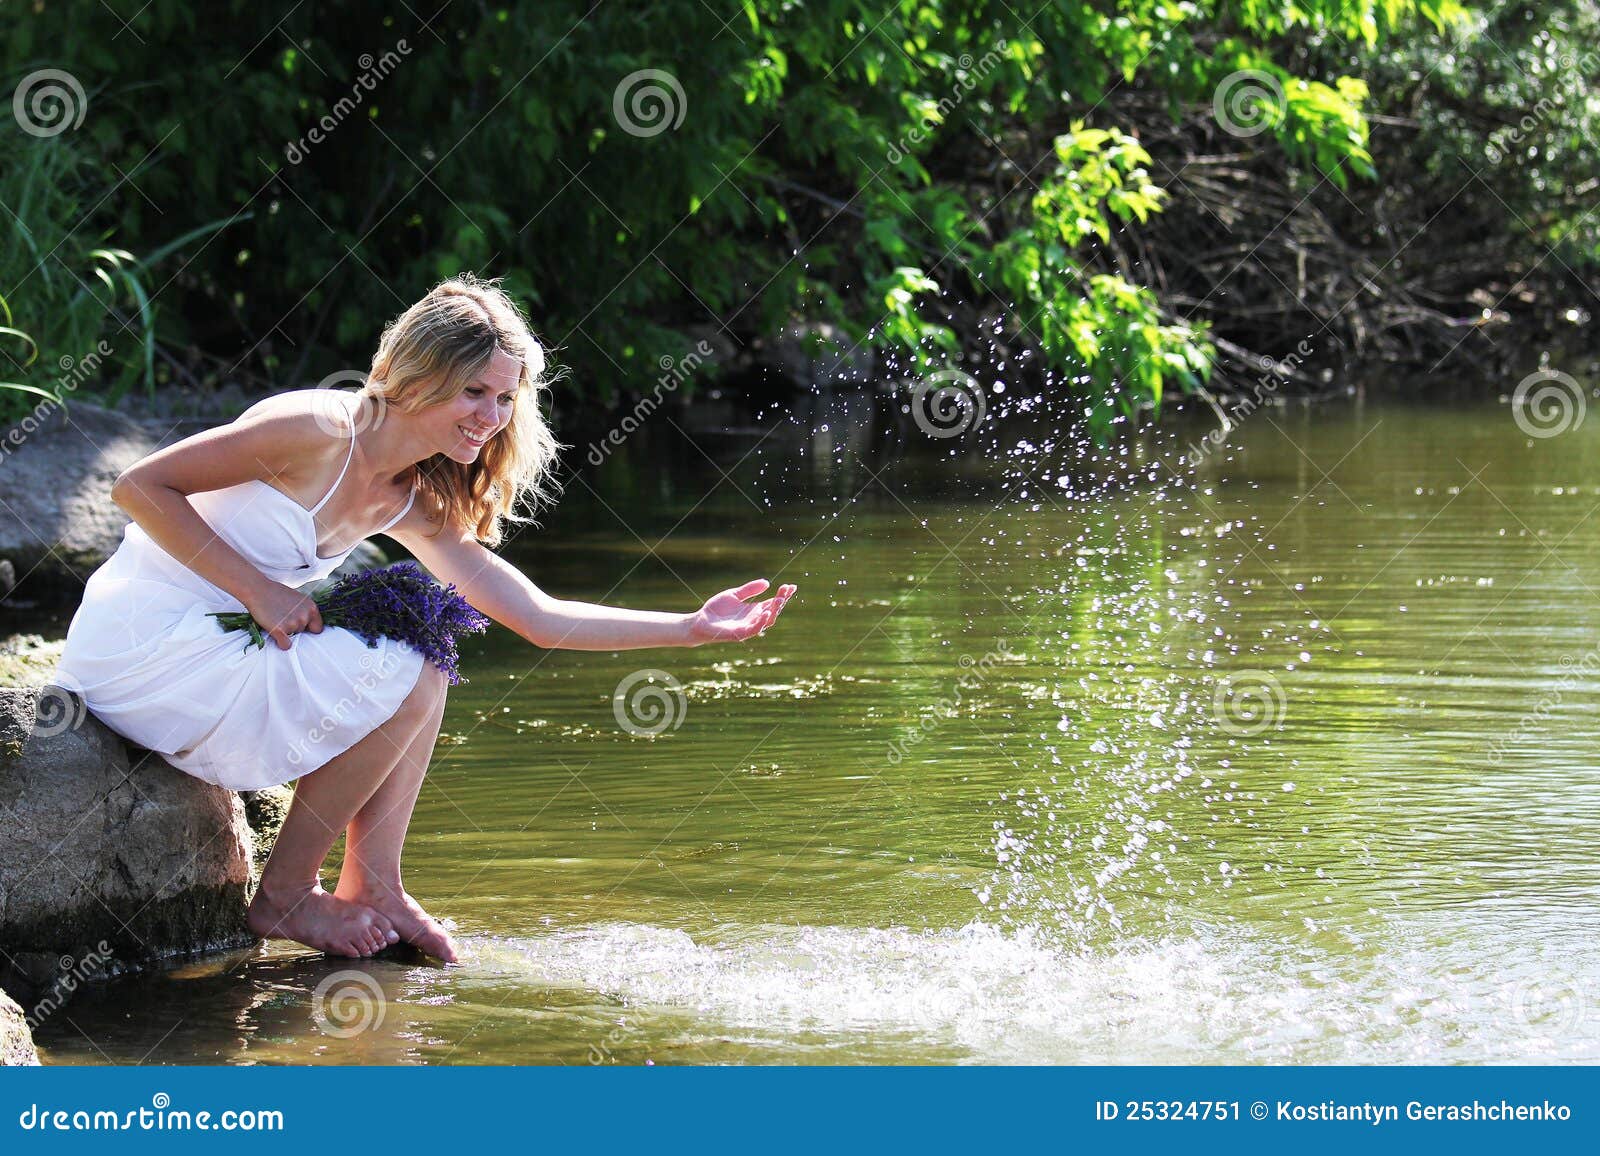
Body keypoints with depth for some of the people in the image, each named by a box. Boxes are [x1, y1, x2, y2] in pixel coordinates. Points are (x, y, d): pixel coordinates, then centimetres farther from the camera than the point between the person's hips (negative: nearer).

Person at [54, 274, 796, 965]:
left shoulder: (413, 504, 8)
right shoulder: (320, 431, -18)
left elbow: (539, 617, 7)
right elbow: (140, 486, -18)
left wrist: (693, 629, 2)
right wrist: (259, 591, -19)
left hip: (213, 647, 9)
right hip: (138, 652, -9)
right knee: (398, 680, -16)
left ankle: (373, 888, 1)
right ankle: (285, 899, -4)